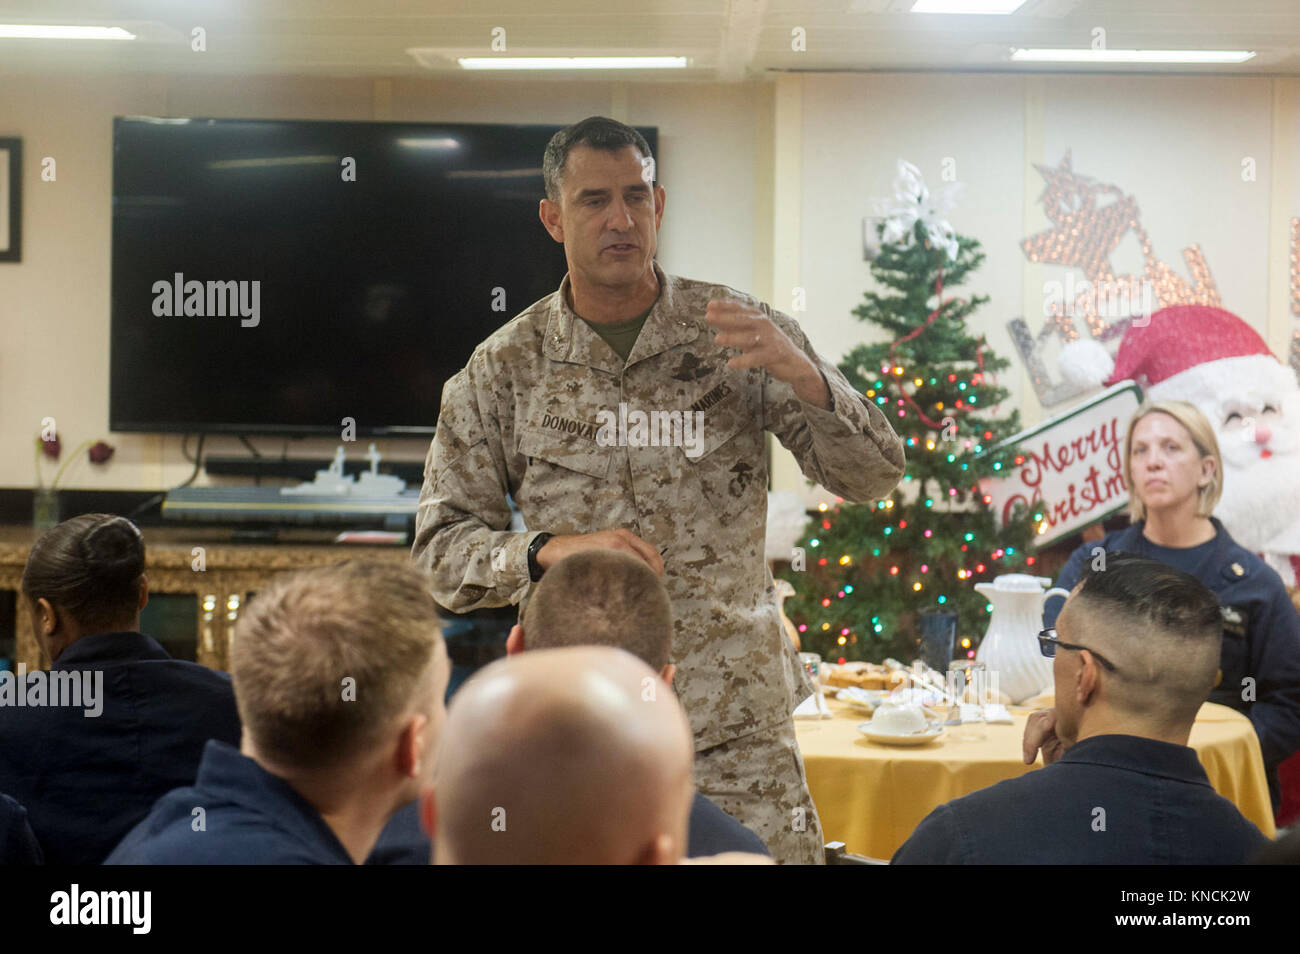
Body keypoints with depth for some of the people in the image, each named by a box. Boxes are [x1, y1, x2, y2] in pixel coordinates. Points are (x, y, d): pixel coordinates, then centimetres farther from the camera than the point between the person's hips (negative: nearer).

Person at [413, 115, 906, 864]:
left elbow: (873, 477, -3)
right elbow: (440, 549, 0)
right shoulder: (503, 369, 1)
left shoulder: (736, 331, 0)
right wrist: (551, 551, -18)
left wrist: (801, 374, -21)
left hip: (738, 725, 0)